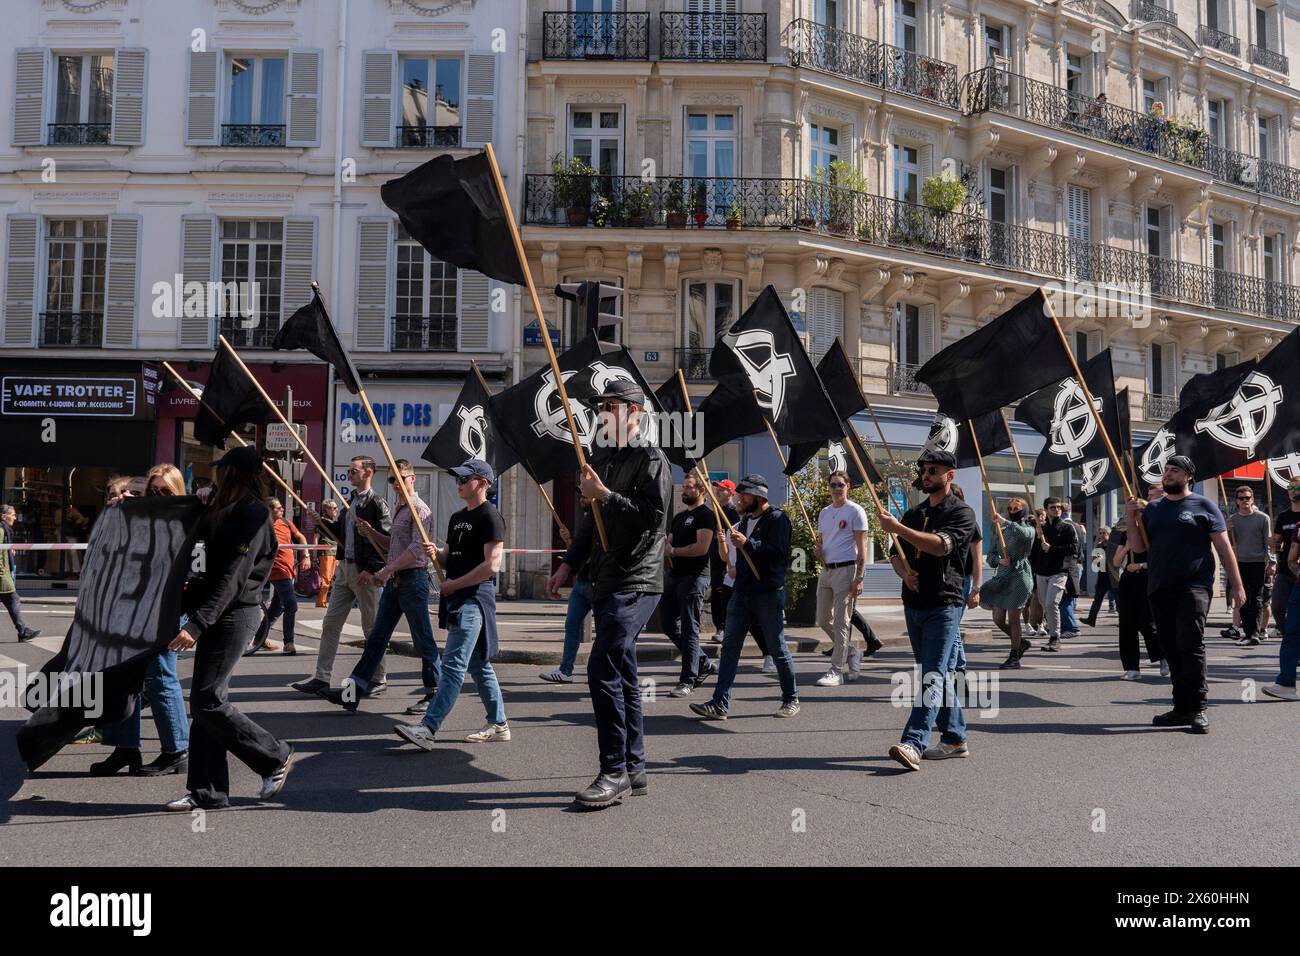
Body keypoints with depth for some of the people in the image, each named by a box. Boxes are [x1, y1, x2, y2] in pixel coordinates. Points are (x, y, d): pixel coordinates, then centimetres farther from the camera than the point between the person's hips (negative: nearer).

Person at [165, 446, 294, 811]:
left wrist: (197, 623, -26)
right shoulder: (222, 510, 17)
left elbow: (232, 577, -22)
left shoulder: (253, 514, -14)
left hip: (234, 614, -10)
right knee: (205, 700, 8)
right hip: (218, 615, 10)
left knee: (207, 700, -8)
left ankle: (276, 757, 7)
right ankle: (207, 791, 14)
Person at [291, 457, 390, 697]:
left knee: (371, 628, 2)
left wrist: (371, 569, -21)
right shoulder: (350, 501, 15)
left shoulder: (377, 504, -11)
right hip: (344, 568, 8)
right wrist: (323, 521, 5)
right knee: (330, 624, 7)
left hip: (364, 572, -8)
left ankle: (379, 679, 14)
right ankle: (321, 678, 12)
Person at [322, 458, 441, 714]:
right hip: (393, 580, 9)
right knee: (377, 636, 7)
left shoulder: (419, 510, -10)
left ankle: (434, 694, 9)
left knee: (423, 639, -1)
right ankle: (353, 691, 8)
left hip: (412, 578, -9)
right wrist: (371, 532, 9)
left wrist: (386, 570, -22)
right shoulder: (398, 510, 19)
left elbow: (418, 548, -21)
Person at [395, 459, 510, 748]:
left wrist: (453, 584, -14)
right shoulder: (457, 518, 18)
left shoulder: (490, 517, -10)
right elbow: (449, 559, 24)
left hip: (475, 597, -10)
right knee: (478, 665, 13)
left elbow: (492, 565, -18)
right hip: (455, 596, 10)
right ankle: (498, 724, 21)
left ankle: (428, 728, -16)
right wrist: (435, 553, 1)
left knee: (453, 665, -12)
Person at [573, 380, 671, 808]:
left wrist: (604, 495, -20)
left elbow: (653, 517, -20)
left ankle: (615, 772, -10)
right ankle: (634, 769, 20)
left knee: (603, 670, -17)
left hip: (636, 583, -9)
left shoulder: (651, 460, -7)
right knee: (621, 675, 12)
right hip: (608, 582, 10)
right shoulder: (605, 459, 19)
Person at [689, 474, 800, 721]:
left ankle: (791, 700, 20)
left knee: (777, 649, 3)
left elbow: (779, 553, -21)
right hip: (741, 593, 8)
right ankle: (720, 704, -3)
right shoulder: (745, 520, 19)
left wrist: (747, 543, -23)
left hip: (769, 594, -7)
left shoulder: (777, 519, -8)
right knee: (729, 647, -1)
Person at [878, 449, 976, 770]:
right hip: (913, 604, 8)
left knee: (932, 676, -14)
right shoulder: (913, 514, 17)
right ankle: (955, 739, 23)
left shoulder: (961, 512, -4)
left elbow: (941, 545, -21)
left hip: (943, 605, -8)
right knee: (936, 675, 13)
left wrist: (898, 528, -25)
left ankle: (913, 743, -23)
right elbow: (896, 554, 19)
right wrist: (905, 573, -3)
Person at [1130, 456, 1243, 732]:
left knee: (1190, 645, -14)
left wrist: (1236, 585, -4)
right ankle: (1181, 708, 14)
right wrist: (1131, 517, 0)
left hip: (1193, 587, -5)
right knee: (1171, 648, 7)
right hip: (1159, 589, 5)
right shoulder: (1152, 509, 16)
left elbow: (1224, 547, 1)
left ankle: (1197, 709, -9)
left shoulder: (1203, 506, 3)